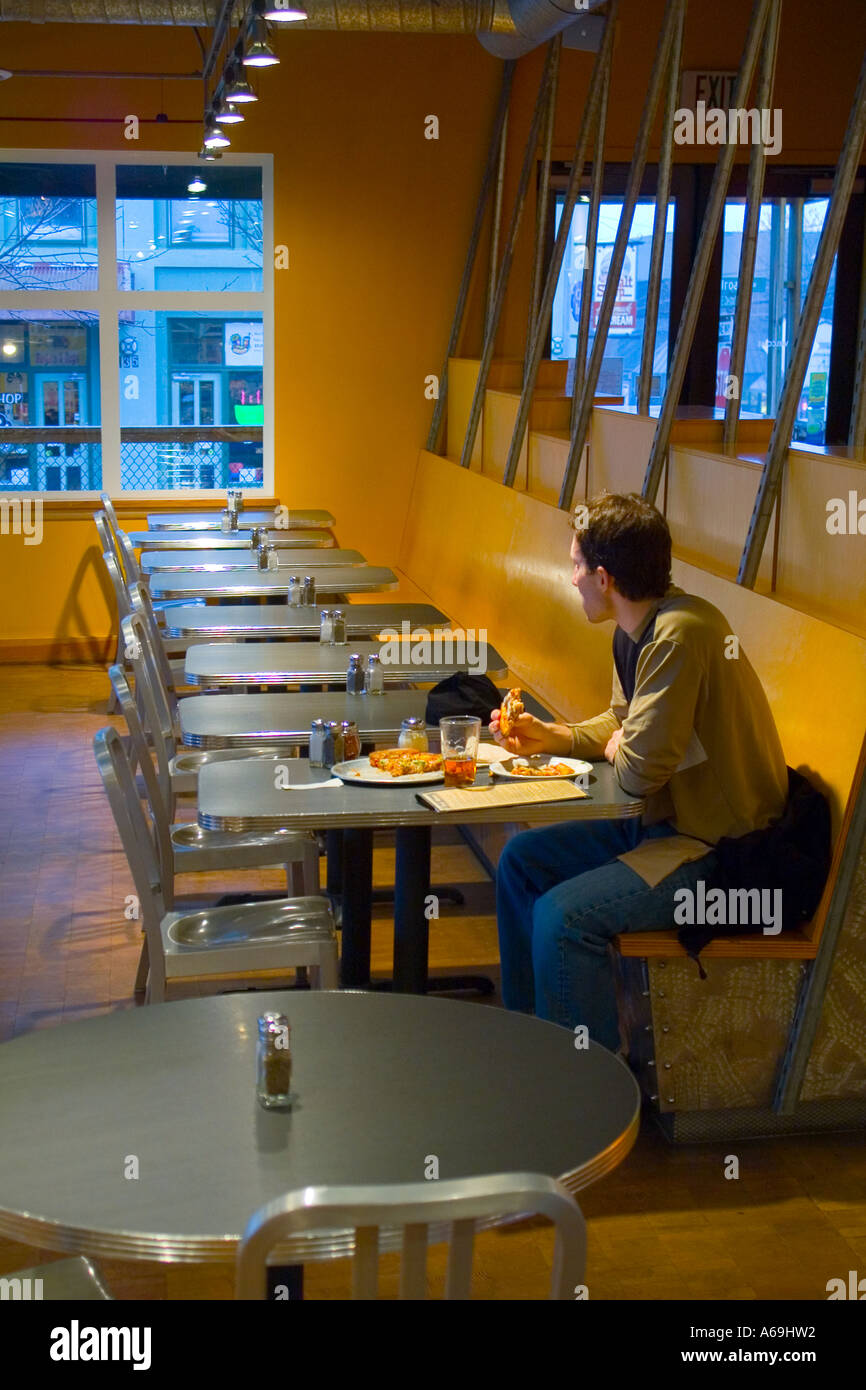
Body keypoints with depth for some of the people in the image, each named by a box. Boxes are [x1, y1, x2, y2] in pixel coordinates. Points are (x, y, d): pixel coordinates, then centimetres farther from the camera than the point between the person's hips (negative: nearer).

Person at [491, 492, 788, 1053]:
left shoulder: (679, 636, -27)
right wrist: (551, 737, 5)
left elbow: (640, 768, -27)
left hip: (724, 852, -11)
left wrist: (616, 752, -4)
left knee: (563, 917, -25)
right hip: (668, 822, 11)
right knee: (522, 859, 14)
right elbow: (622, 724, 20)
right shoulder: (635, 629, 4)